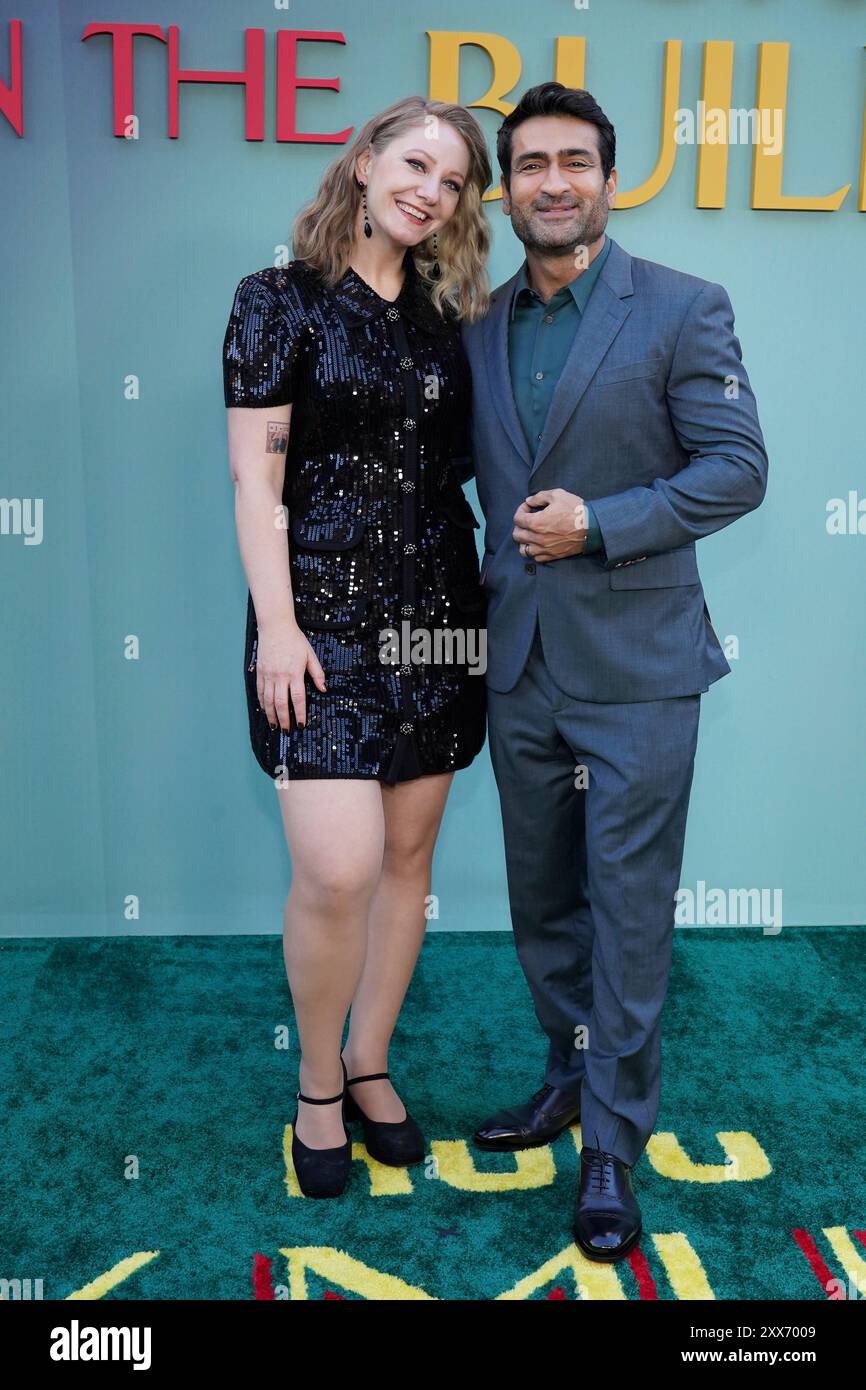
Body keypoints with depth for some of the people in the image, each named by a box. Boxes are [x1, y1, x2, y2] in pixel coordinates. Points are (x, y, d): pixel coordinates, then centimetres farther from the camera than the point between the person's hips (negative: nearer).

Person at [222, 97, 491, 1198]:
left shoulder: (444, 319, 14)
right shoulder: (281, 301, 1)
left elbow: (457, 466, 15)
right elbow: (256, 474, -6)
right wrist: (276, 623, -14)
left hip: (435, 608, 5)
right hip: (325, 612, -5)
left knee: (408, 857, 9)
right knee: (337, 869, -12)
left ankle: (369, 1067, 28)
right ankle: (318, 1086, 14)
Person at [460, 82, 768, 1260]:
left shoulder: (683, 310, -3)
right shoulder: (480, 324, 11)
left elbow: (738, 468, -8)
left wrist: (601, 525, -16)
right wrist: (499, 563, 5)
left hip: (635, 668, -5)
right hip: (520, 666, 5)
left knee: (627, 913, 2)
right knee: (542, 900, 16)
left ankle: (613, 1147, 18)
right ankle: (571, 1075, 37)